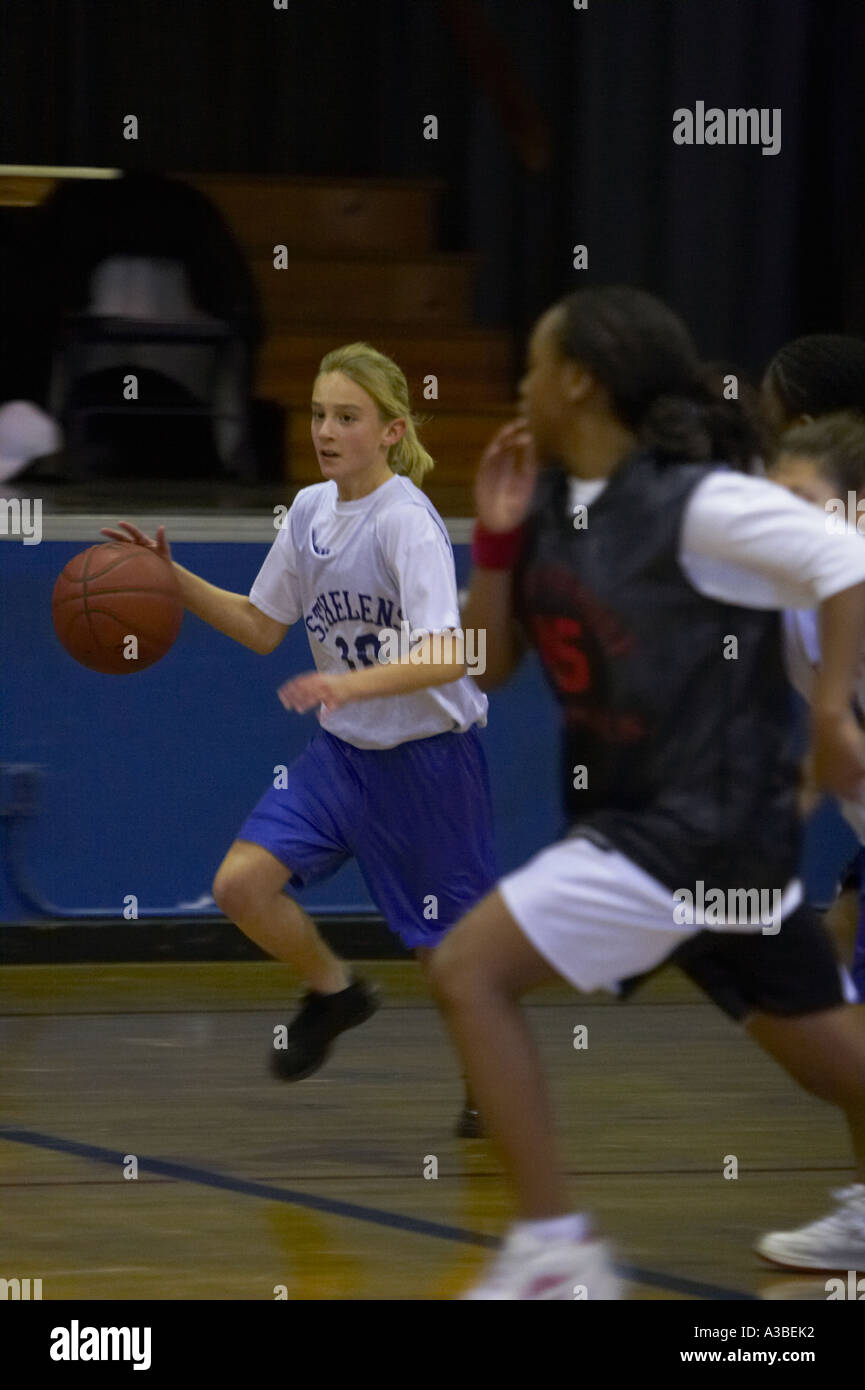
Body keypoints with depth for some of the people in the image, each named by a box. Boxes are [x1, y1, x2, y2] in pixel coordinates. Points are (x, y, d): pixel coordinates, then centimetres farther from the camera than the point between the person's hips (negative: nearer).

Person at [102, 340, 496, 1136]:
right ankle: (334, 992, 17)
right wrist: (173, 579, 1)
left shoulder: (407, 523, -22)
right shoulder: (311, 510, 1)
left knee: (444, 952, 4)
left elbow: (448, 657, -33)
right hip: (344, 752, 6)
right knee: (242, 884, -11)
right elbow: (263, 627, 13)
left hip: (428, 759, -6)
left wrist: (351, 685, -48)